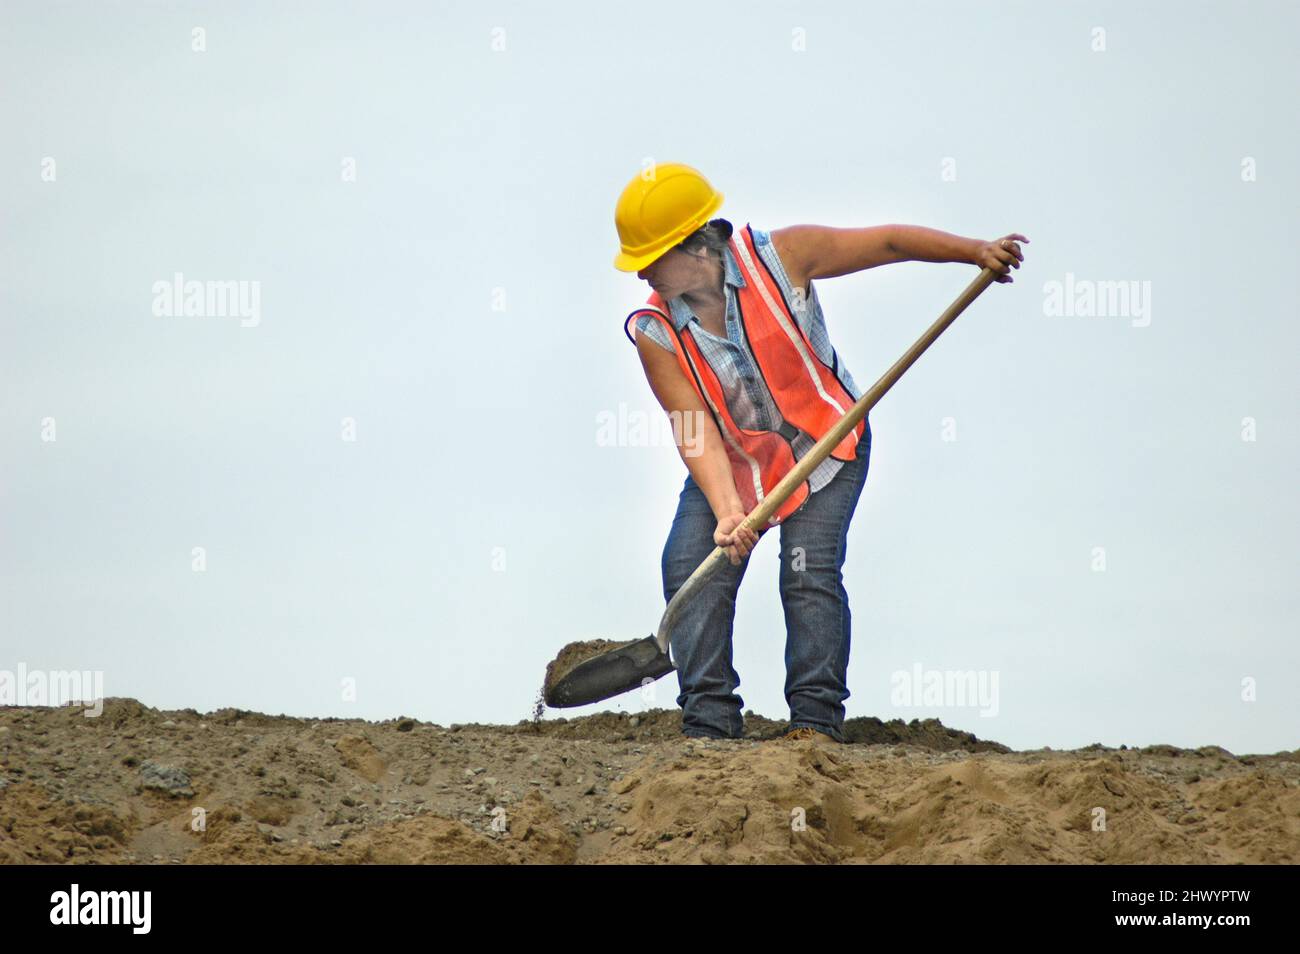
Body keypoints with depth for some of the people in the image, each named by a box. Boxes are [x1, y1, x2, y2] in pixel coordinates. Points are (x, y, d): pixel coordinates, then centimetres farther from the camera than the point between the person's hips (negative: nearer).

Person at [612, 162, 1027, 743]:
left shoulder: (778, 257, -20)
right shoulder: (656, 333, -15)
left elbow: (887, 243, -10)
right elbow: (694, 430, -21)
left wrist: (976, 252, -11)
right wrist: (727, 511, -35)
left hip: (826, 445, -2)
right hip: (732, 461, 2)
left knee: (810, 568, -19)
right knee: (690, 567, -15)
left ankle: (816, 721, -14)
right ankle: (709, 725, -12)